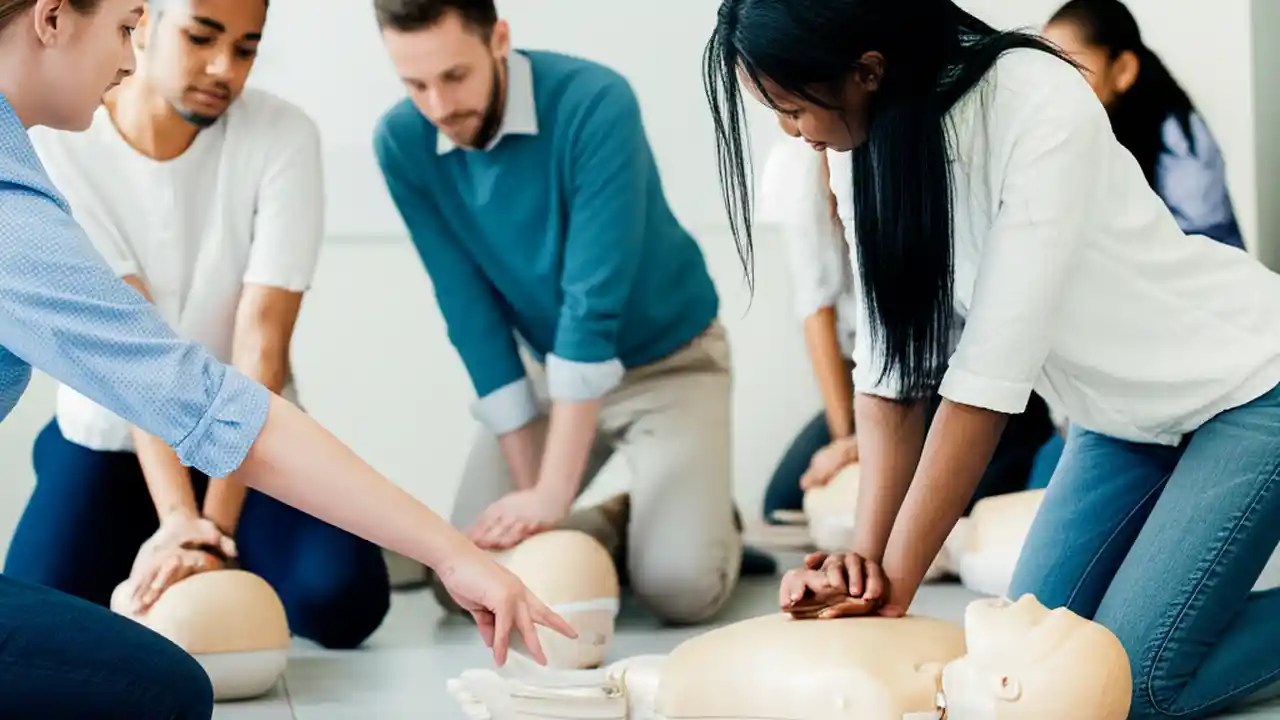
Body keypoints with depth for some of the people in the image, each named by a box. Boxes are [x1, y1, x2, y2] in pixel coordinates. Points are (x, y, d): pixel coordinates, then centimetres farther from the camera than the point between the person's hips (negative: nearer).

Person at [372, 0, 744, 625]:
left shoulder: (595, 103, -29)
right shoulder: (402, 143, -15)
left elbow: (593, 301, -32)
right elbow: (469, 310, -13)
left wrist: (553, 493, -34)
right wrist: (529, 487, -17)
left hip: (668, 360, -4)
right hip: (543, 366, 4)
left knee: (679, 584, -21)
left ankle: (714, 520, 13)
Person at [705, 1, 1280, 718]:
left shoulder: (1037, 104, -31)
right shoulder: (869, 145, -11)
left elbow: (987, 380, -30)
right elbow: (890, 369, -11)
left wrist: (896, 584, -27)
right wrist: (868, 556, -22)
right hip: (1124, 407, 7)